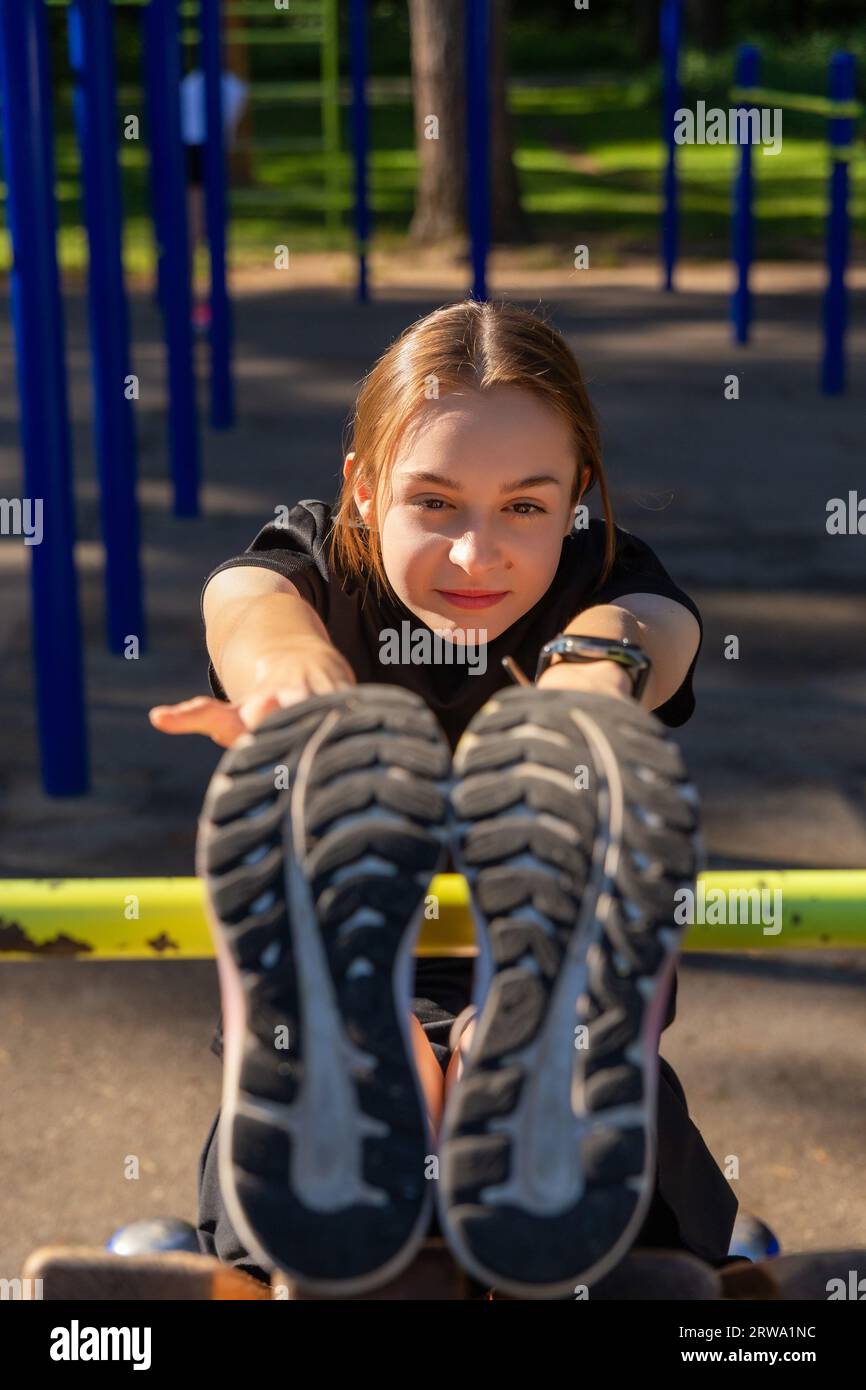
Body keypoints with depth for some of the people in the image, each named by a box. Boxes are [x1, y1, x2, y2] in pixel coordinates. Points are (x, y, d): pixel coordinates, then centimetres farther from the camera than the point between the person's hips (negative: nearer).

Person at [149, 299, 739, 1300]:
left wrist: (590, 678, -55)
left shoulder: (609, 581, 1)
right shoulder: (314, 563, 1)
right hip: (336, 1022, 0)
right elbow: (252, 604, -27)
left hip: (551, 993, 0)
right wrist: (293, 672, -55)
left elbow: (641, 628, -27)